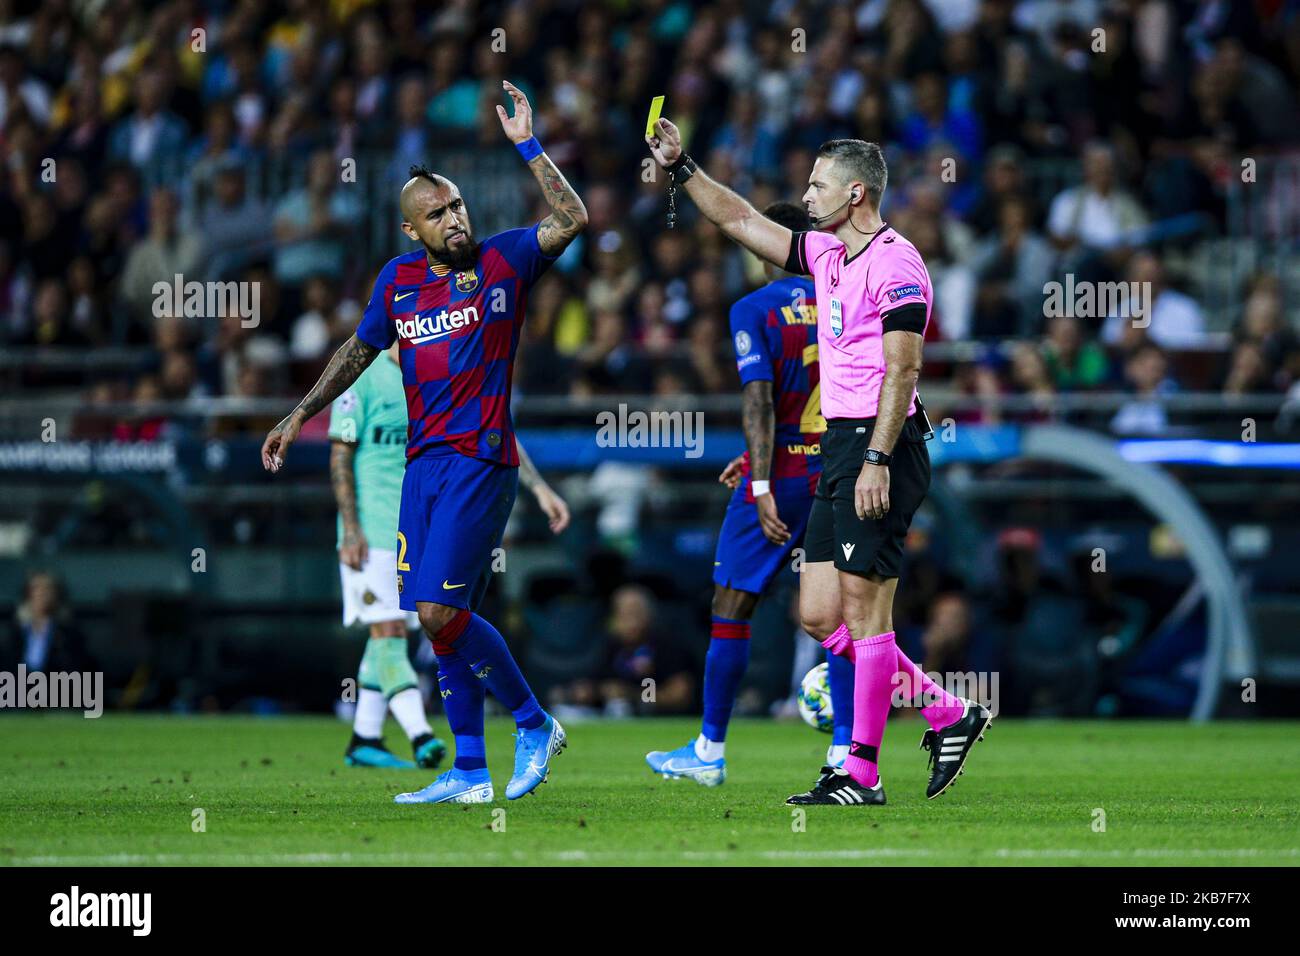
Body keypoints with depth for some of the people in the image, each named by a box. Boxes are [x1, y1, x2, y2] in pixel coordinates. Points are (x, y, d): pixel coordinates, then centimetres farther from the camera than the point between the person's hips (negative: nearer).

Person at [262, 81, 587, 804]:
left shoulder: (503, 261, -1)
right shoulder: (400, 279, 11)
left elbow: (572, 221, -15)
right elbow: (360, 351, 24)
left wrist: (527, 144, -15)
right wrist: (301, 416, 22)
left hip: (481, 459, -6)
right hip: (424, 462, 6)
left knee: (441, 611, -16)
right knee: (443, 618, 5)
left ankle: (536, 724, 2)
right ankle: (469, 773, 11)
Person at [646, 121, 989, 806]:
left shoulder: (896, 263, -12)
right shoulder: (827, 254, 15)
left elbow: (903, 369, -18)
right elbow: (742, 221, 26)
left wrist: (877, 459, -22)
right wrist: (681, 168, 20)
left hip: (880, 445, -9)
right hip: (839, 444, 9)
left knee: (863, 608, -8)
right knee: (819, 615, 6)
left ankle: (861, 774, -5)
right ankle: (947, 713, 14)